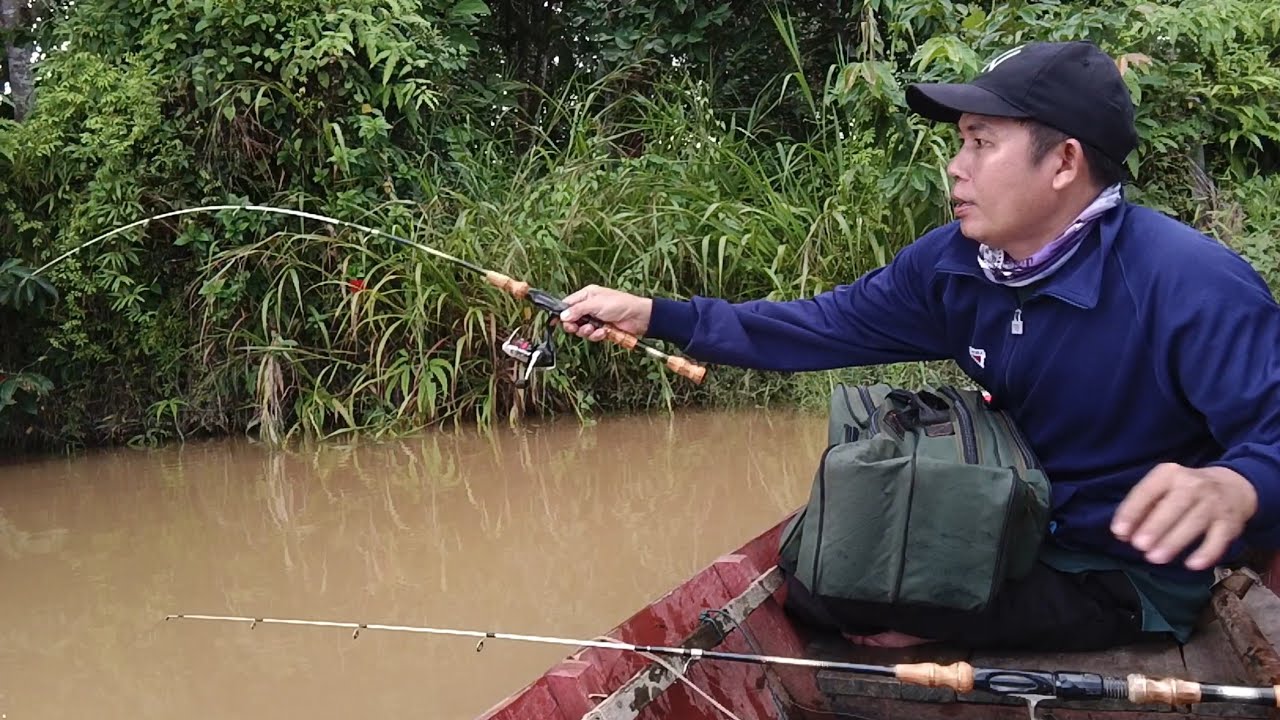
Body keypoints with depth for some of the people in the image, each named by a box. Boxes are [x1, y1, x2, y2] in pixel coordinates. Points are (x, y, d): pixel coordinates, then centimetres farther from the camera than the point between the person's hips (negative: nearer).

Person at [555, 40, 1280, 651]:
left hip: (1129, 583, -7)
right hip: (1016, 529, 8)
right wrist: (651, 313, -2)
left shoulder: (1192, 285, -27)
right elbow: (821, 328, 3)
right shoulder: (949, 262, -4)